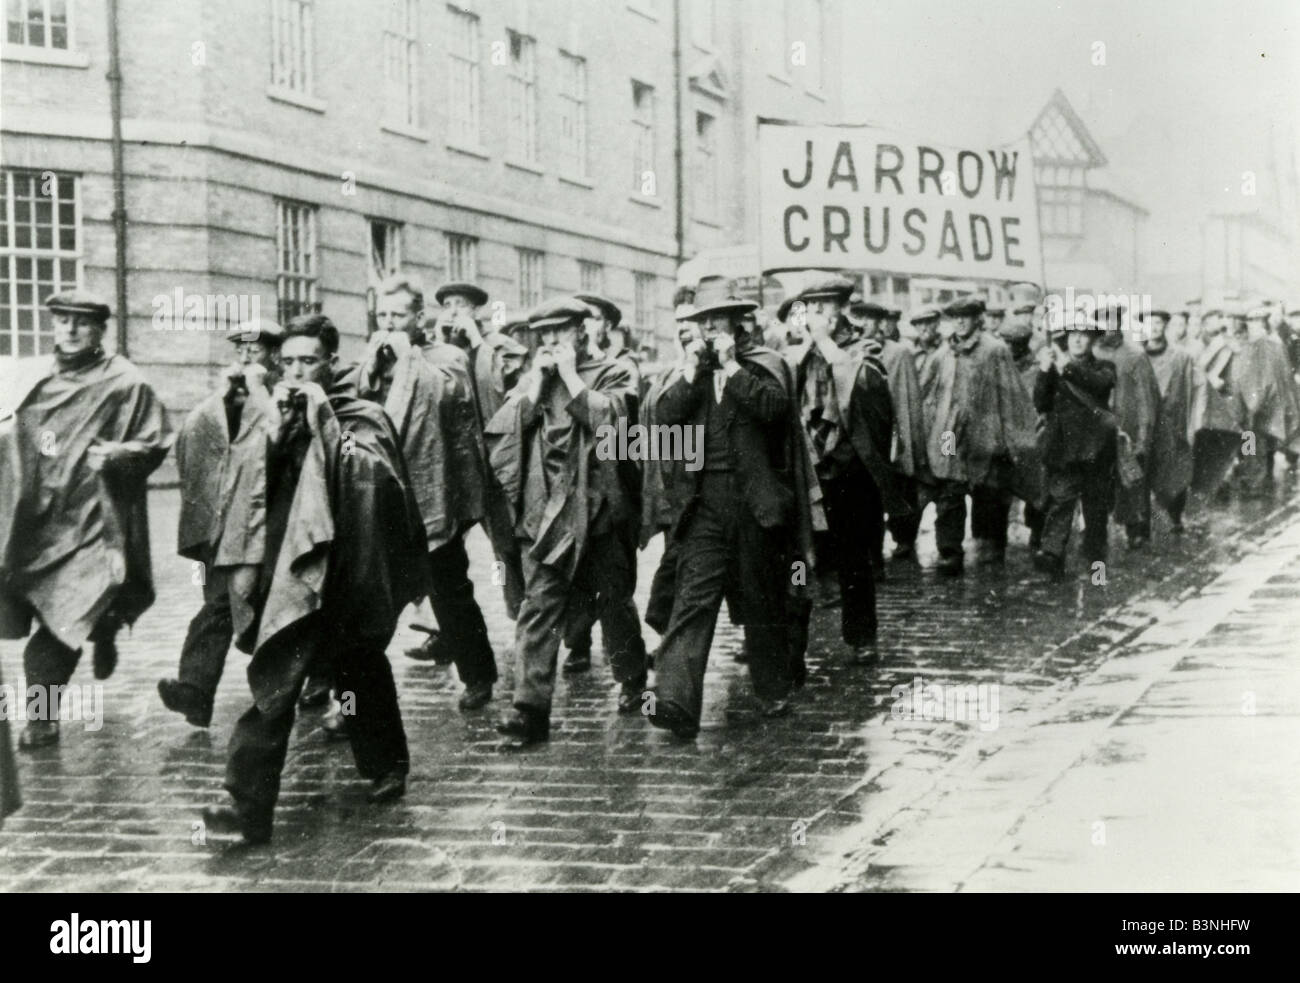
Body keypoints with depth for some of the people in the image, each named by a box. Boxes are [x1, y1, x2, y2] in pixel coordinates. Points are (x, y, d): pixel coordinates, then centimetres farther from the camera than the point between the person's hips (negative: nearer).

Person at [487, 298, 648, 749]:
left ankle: (632, 680, 34)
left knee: (613, 600, 11)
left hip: (599, 508, -2)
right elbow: (503, 430, 0)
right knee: (539, 605, -6)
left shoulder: (612, 374, 1)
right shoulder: (532, 379, 12)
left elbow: (610, 419, -18)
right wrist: (537, 381, -6)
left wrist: (570, 375, -12)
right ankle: (531, 708, -8)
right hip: (545, 512, 2)